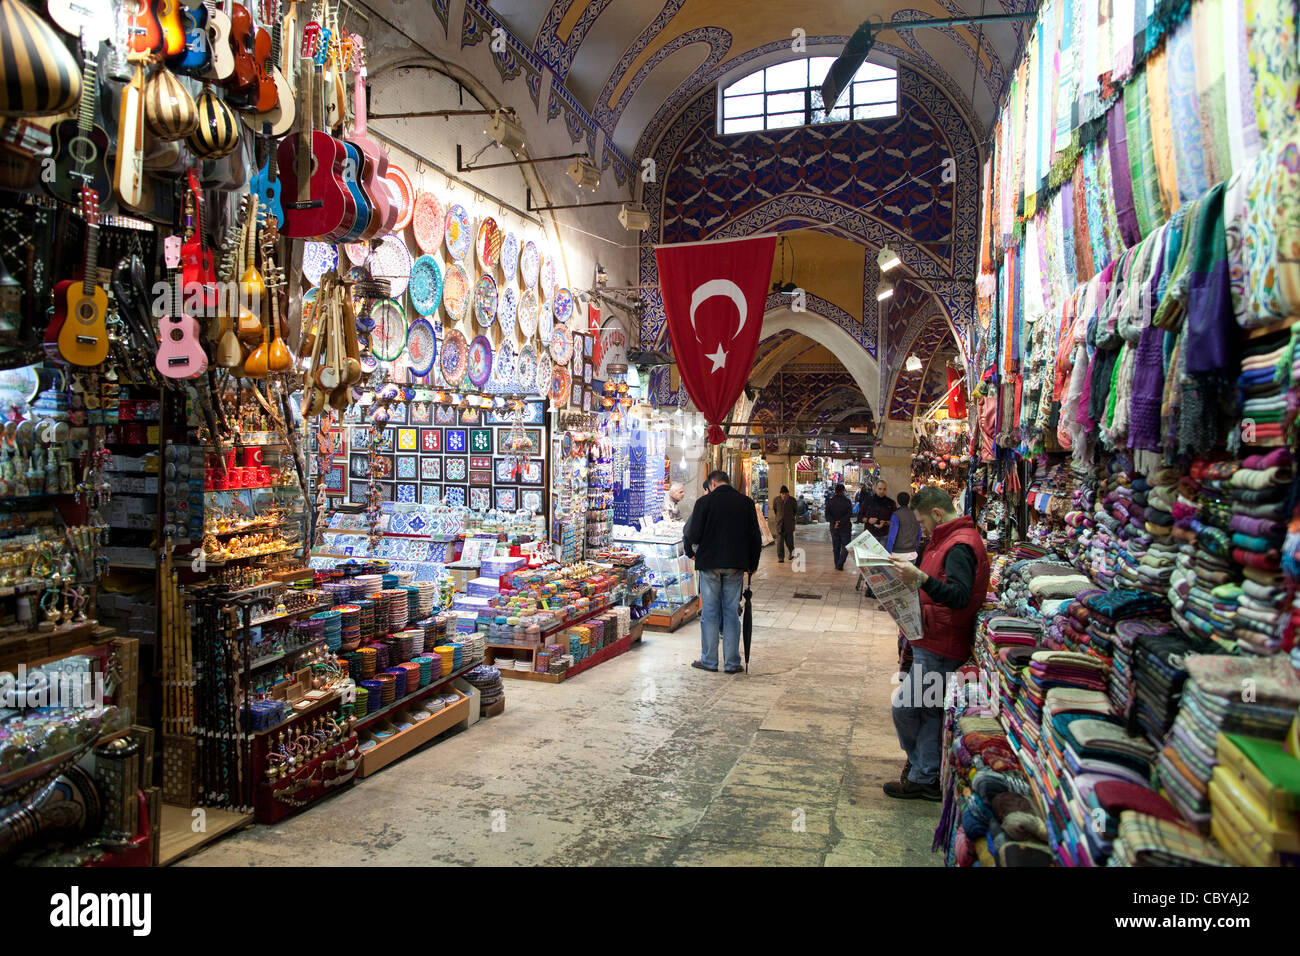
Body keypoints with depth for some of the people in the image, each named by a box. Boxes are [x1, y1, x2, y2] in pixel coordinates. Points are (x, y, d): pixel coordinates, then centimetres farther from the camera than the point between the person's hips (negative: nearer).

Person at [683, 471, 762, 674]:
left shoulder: (704, 502, -5)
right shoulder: (746, 502, 4)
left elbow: (693, 534, -7)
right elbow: (756, 537, 6)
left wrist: (691, 552, 14)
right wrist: (752, 564, 17)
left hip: (710, 564, -2)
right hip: (736, 565, 2)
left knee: (710, 613, 5)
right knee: (732, 613, 7)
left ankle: (709, 660, 10)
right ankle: (732, 662, 9)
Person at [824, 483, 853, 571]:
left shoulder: (830, 502, 1)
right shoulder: (847, 501, -6)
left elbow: (827, 515, -8)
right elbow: (849, 514, -16)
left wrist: (835, 522, -17)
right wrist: (841, 522, -18)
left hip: (834, 528, 3)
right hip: (845, 528, -3)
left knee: (836, 547, 13)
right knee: (845, 546, 5)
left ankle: (837, 565, 16)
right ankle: (840, 564, -10)